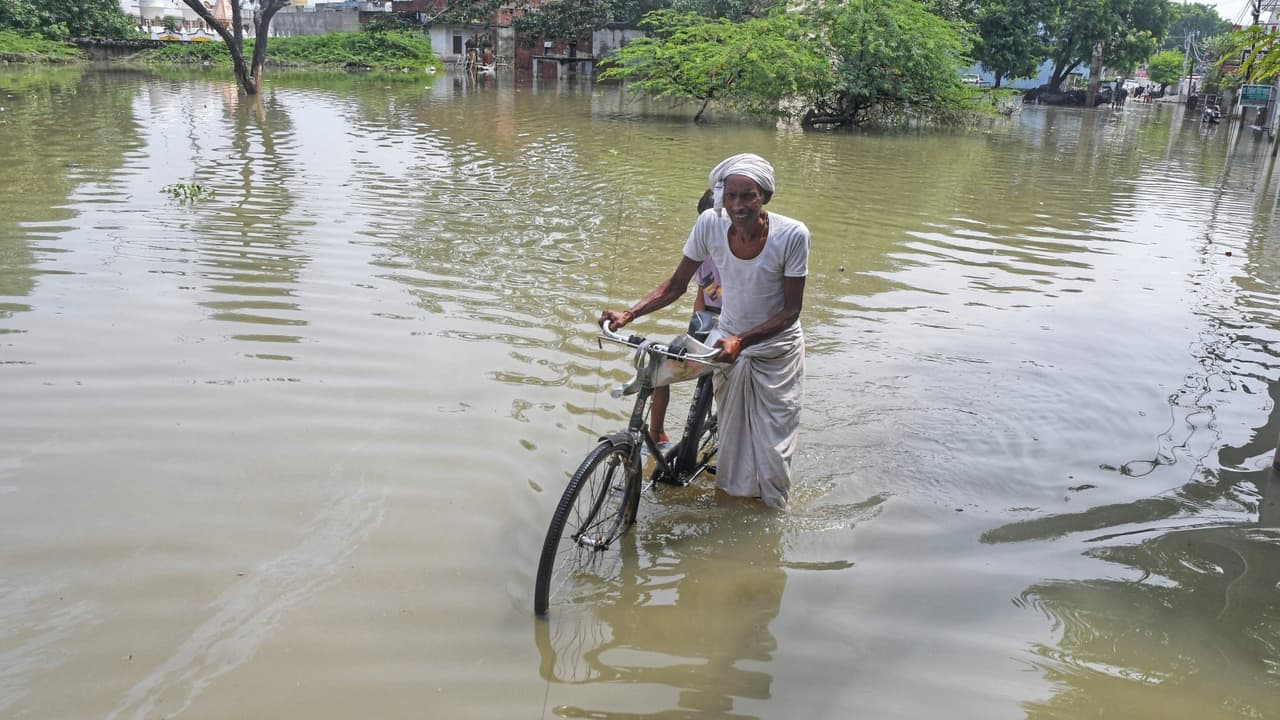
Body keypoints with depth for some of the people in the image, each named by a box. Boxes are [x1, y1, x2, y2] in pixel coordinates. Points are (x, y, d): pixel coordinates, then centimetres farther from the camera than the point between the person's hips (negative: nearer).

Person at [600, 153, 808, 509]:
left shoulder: (792, 235, -26)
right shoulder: (710, 224, -19)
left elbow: (791, 309, -20)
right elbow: (676, 285, -9)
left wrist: (742, 341, -33)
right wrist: (629, 314, -22)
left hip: (776, 347, -2)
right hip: (729, 340, 2)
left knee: (772, 437, 7)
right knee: (732, 430, 14)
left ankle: (772, 504, 32)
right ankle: (735, 491, 37)